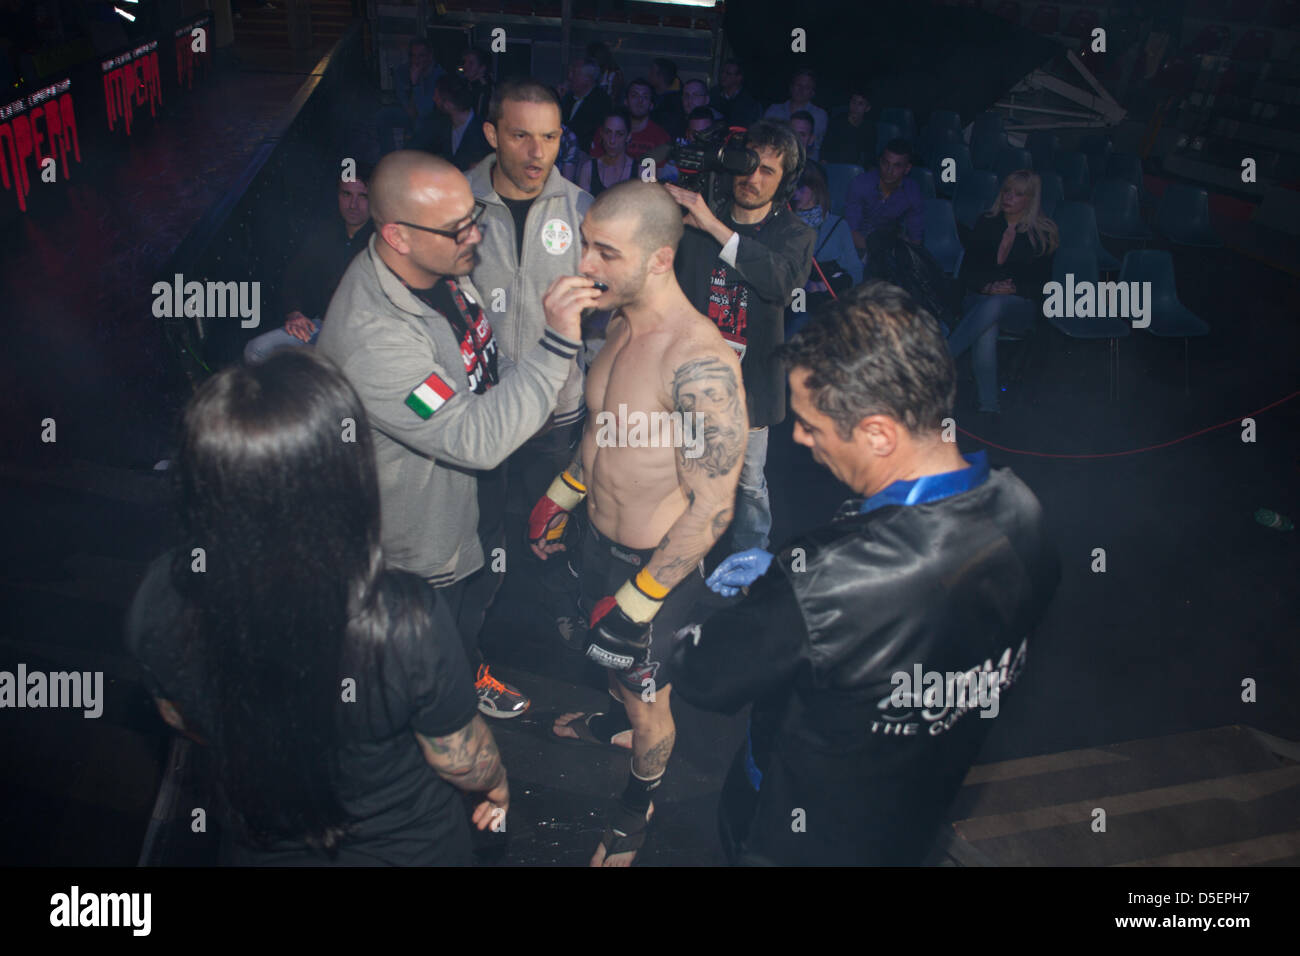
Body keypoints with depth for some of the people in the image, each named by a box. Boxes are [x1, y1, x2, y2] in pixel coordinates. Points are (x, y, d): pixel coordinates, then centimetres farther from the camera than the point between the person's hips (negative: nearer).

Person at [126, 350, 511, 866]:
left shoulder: (158, 601, -28)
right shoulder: (407, 622, -39)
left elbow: (179, 718, -5)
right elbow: (462, 762, -19)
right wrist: (496, 784, 4)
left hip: (257, 844, 3)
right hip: (405, 844, -2)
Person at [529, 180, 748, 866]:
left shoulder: (701, 364, -32)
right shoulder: (621, 323, -4)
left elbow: (711, 509, -28)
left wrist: (635, 604, -23)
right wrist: (559, 498, 20)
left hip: (657, 567, -7)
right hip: (598, 538, 7)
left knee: (644, 690, 16)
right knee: (610, 659, 30)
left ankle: (641, 799, 44)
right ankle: (620, 723, 61)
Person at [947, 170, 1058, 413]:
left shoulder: (1043, 234, 6)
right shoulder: (986, 223, 10)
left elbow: (1041, 284, 3)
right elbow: (967, 271, 6)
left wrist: (1013, 288, -16)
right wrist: (987, 286, -14)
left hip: (1021, 306, -1)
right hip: (979, 298, 1)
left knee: (993, 305, -39)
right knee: (987, 330, -37)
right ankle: (987, 402, -41)